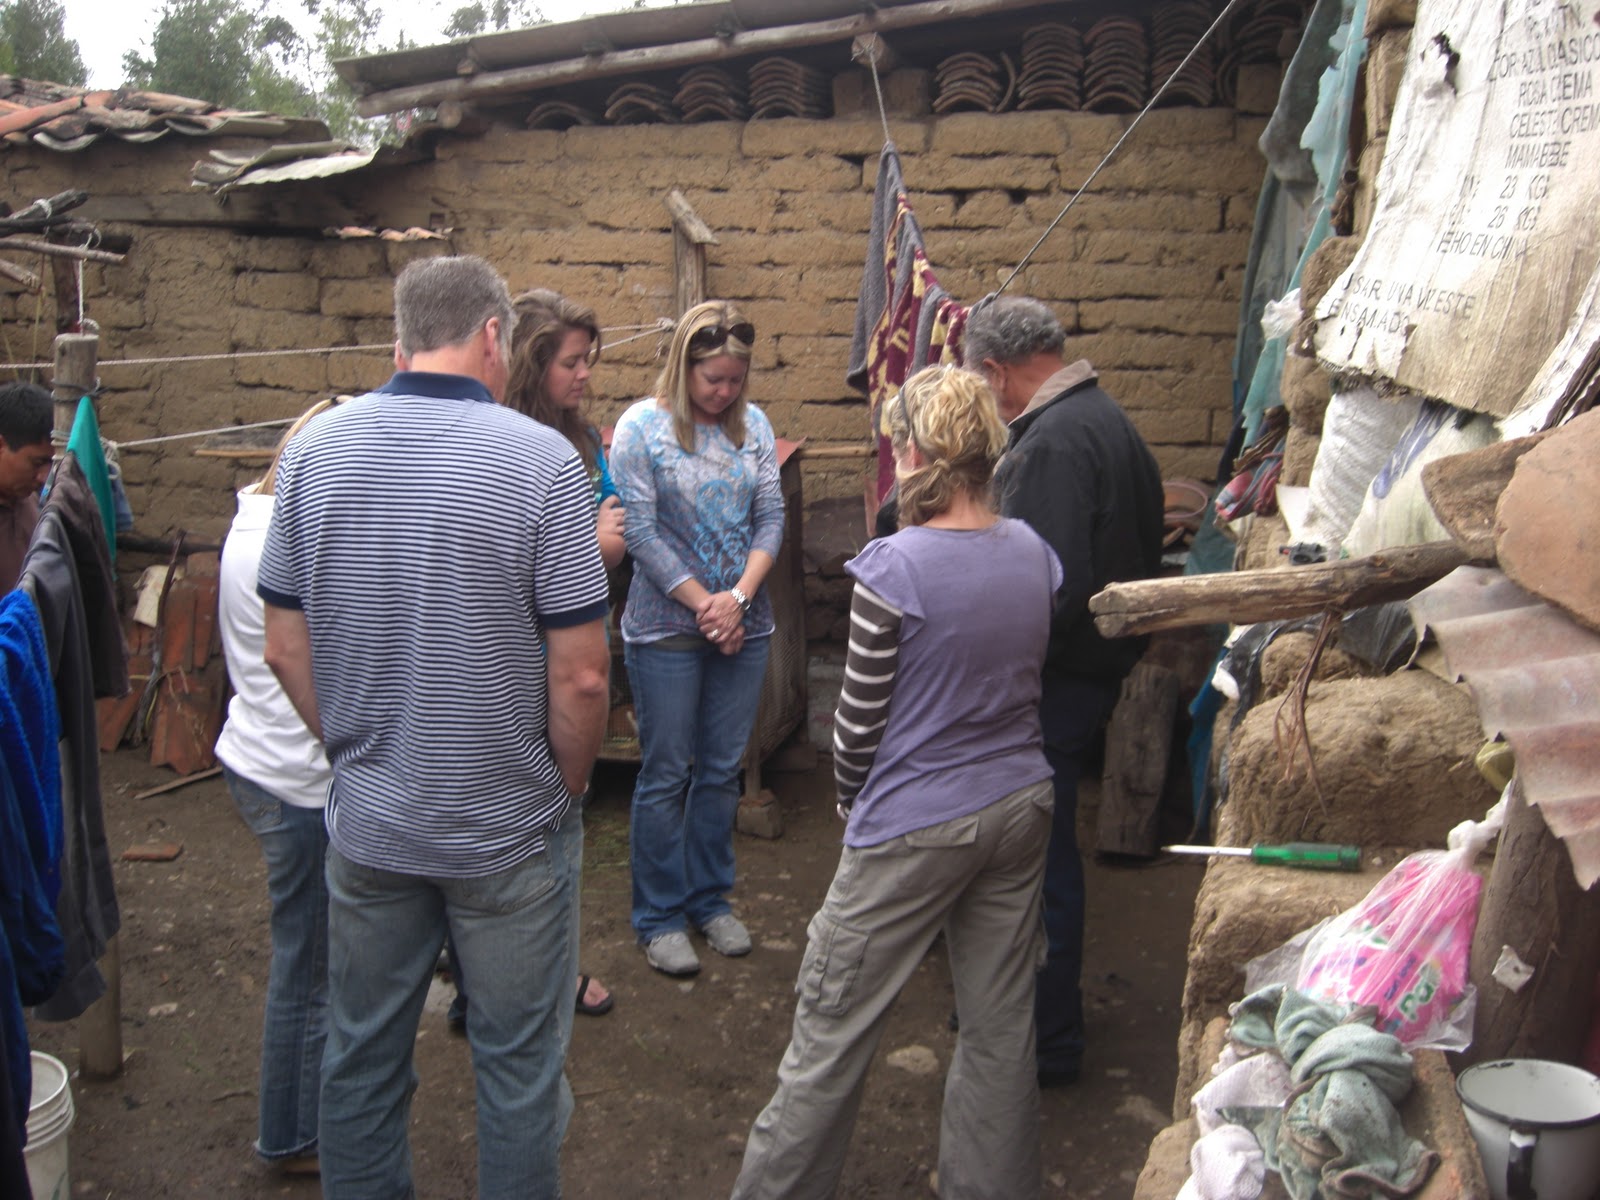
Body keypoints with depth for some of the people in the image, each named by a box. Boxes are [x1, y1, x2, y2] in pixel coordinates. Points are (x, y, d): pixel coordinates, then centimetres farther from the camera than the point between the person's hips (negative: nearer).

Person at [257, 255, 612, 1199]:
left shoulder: (315, 450, -3)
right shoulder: (539, 459, -16)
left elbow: (286, 648, 2)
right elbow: (580, 675, -17)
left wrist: (356, 753, 14)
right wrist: (566, 791, 0)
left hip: (367, 823, 4)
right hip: (508, 831, -4)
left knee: (362, 1058, 21)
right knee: (519, 1067, 14)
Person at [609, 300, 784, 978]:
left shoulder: (752, 425, 5)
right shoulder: (641, 427, -7)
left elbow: (771, 517, 2)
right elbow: (641, 532, -11)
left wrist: (738, 597, -12)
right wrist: (704, 605, -13)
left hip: (744, 626, 4)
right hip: (666, 628, -4)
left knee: (722, 770, 13)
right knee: (666, 775, 5)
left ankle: (710, 898, 29)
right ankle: (659, 916, 19)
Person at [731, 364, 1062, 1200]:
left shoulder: (893, 567, -19)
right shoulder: (1032, 551, 0)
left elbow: (860, 716, -12)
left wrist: (852, 796, 6)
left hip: (916, 826, -6)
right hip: (1020, 808, 7)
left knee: (833, 1026, 8)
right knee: (1000, 1023, 18)